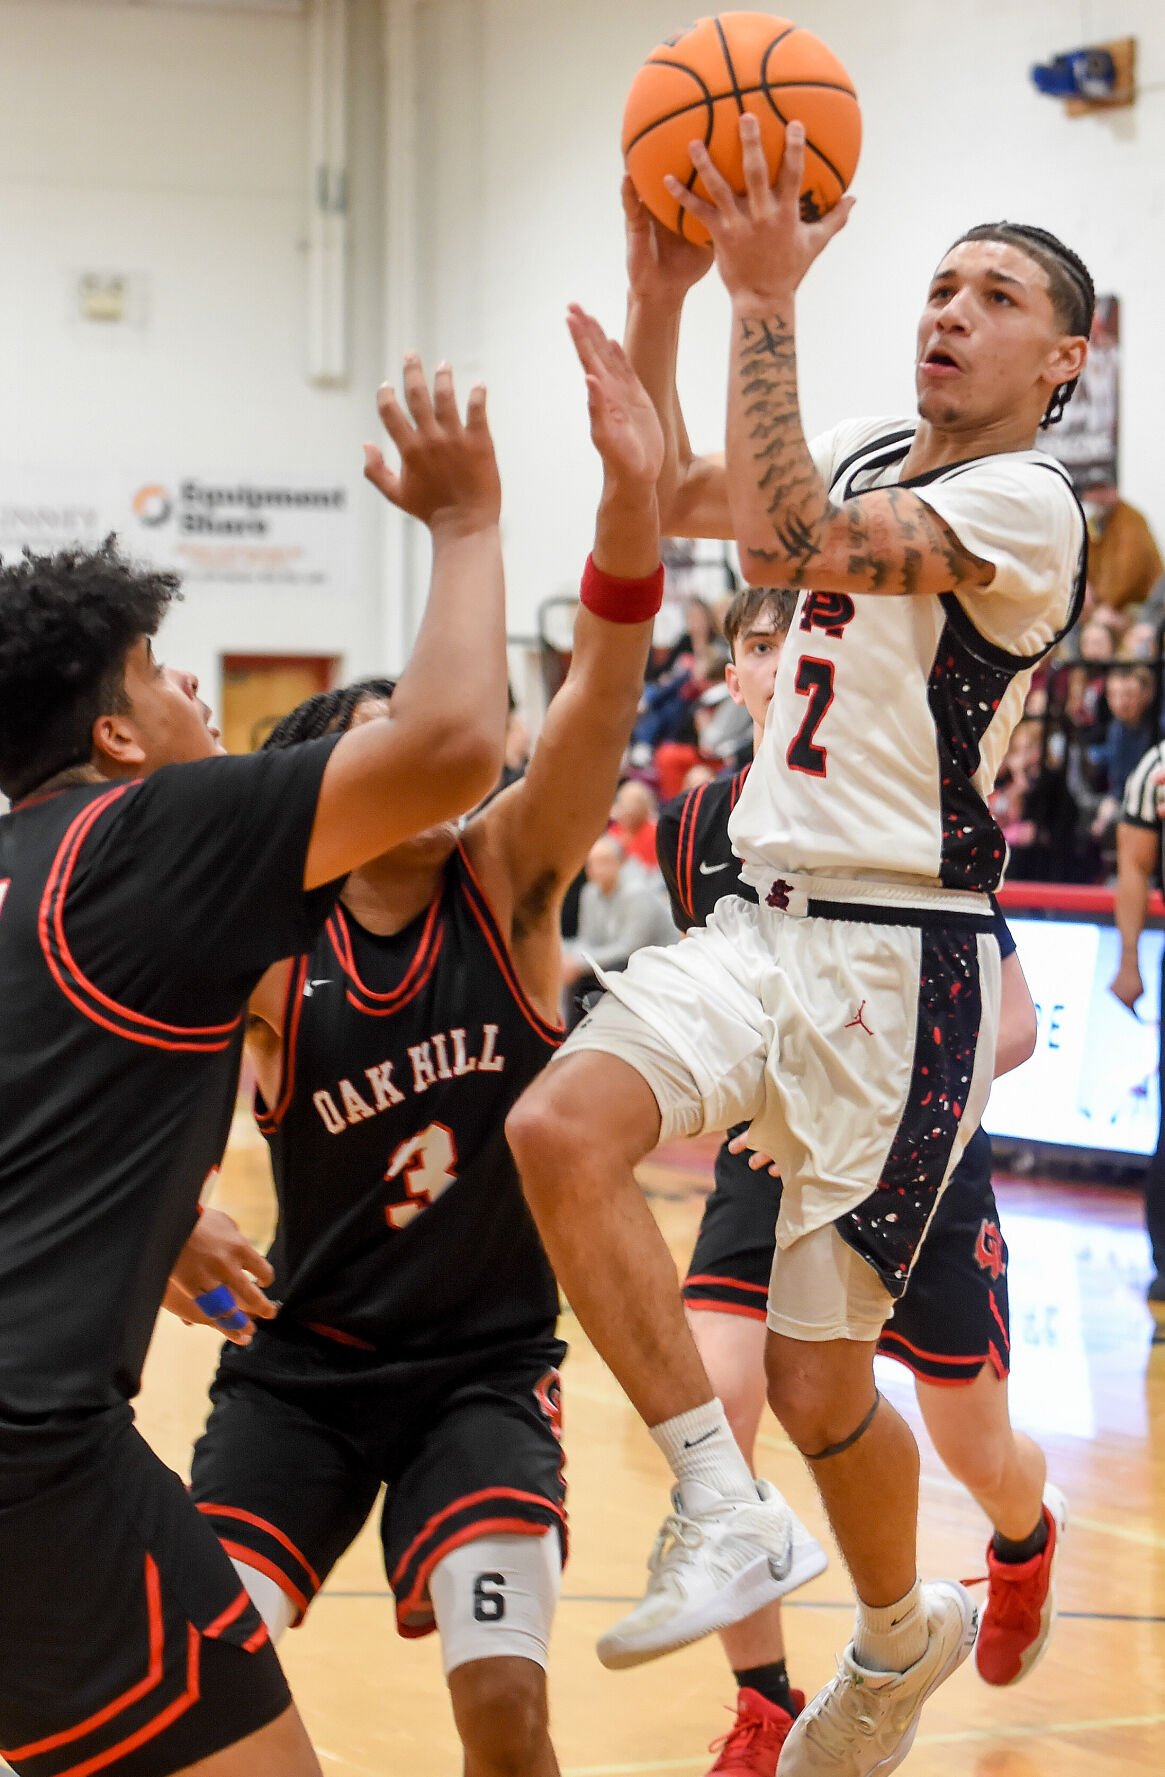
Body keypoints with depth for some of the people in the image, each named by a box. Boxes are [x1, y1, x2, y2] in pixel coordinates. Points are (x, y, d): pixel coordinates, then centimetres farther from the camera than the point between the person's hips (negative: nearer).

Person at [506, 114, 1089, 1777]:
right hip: (763, 922, 7)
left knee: (818, 1383, -1)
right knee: (559, 1126, -22)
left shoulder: (1026, 505, -12)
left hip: (900, 962, -7)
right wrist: (663, 286, 2)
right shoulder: (871, 455, 14)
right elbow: (671, 494, 13)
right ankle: (720, 1507, -12)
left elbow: (798, 540, -26)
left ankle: (899, 1639, 29)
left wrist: (770, 301, -28)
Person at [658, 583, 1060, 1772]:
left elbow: (1012, 1026, -14)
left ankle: (1027, 1543, 52)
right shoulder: (694, 830, -3)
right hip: (770, 1157, 2)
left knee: (975, 1450, 12)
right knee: (705, 1416, -19)